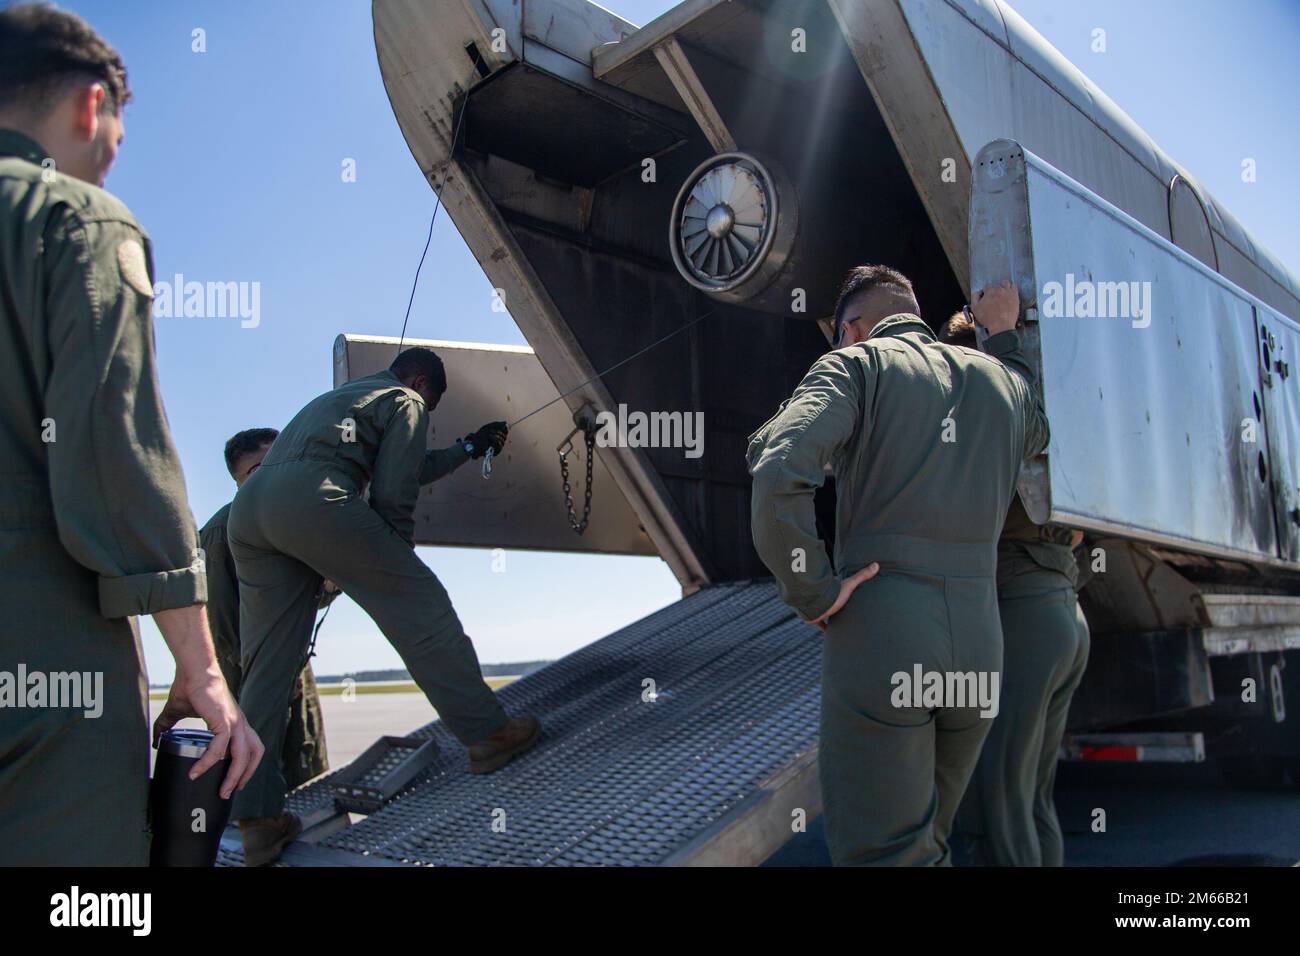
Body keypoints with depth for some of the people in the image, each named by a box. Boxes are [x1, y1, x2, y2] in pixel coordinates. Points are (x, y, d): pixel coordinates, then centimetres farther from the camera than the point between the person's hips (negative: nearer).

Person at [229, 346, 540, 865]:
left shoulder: (342, 395, 40)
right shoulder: (405, 402, 14)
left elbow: (405, 466, 50)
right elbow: (393, 494, 1)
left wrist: (470, 448, 60)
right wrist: (400, 561, 13)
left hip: (248, 507, 9)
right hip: (312, 496, -9)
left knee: (266, 666, 7)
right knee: (420, 604, 1)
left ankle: (258, 820, 5)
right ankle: (487, 733, 4)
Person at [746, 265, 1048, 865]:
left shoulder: (858, 364, 0)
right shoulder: (1002, 379, 16)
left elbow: (778, 468, -19)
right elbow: (1039, 430, 42)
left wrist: (813, 593, -10)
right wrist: (1004, 336, 42)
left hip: (878, 636, -6)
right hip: (977, 642, 6)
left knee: (885, 853, 0)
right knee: (928, 843, 20)